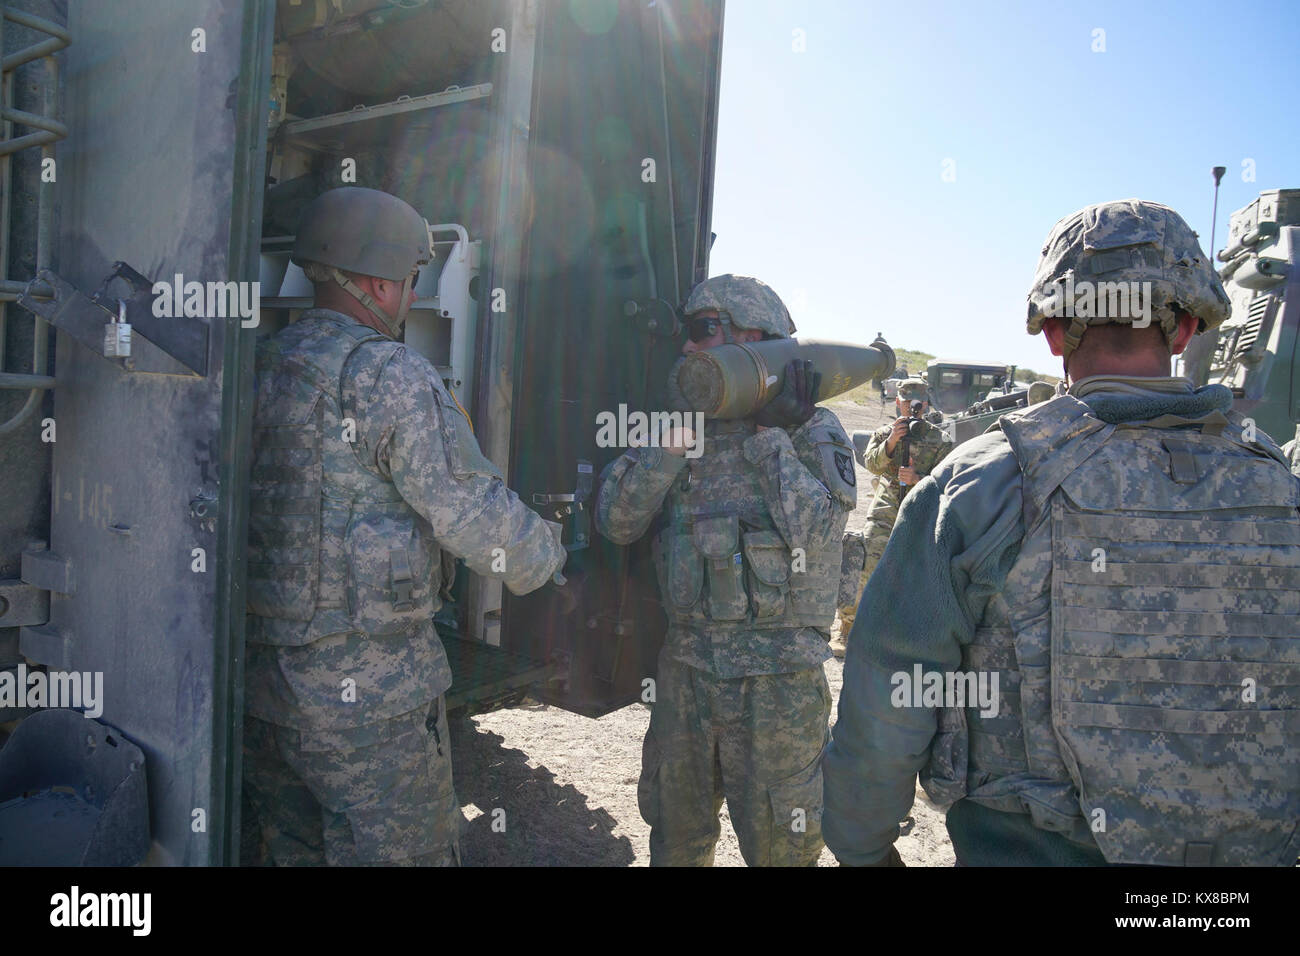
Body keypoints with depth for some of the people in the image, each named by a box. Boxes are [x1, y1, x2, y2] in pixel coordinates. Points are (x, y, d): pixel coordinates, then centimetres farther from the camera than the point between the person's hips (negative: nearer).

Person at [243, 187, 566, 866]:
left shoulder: (256, 368, 6)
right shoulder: (392, 377, -15)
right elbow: (477, 516, -15)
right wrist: (547, 556, 4)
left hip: (259, 685, 8)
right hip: (369, 695, -7)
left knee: (295, 849, 22)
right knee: (406, 852, 8)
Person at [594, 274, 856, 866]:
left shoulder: (812, 431, -5)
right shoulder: (688, 423, 6)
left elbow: (813, 537, -21)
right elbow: (615, 522, -5)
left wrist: (771, 435, -16)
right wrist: (676, 433, -14)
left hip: (777, 683, -4)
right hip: (685, 666, 5)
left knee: (778, 847, 12)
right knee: (675, 838, 21)